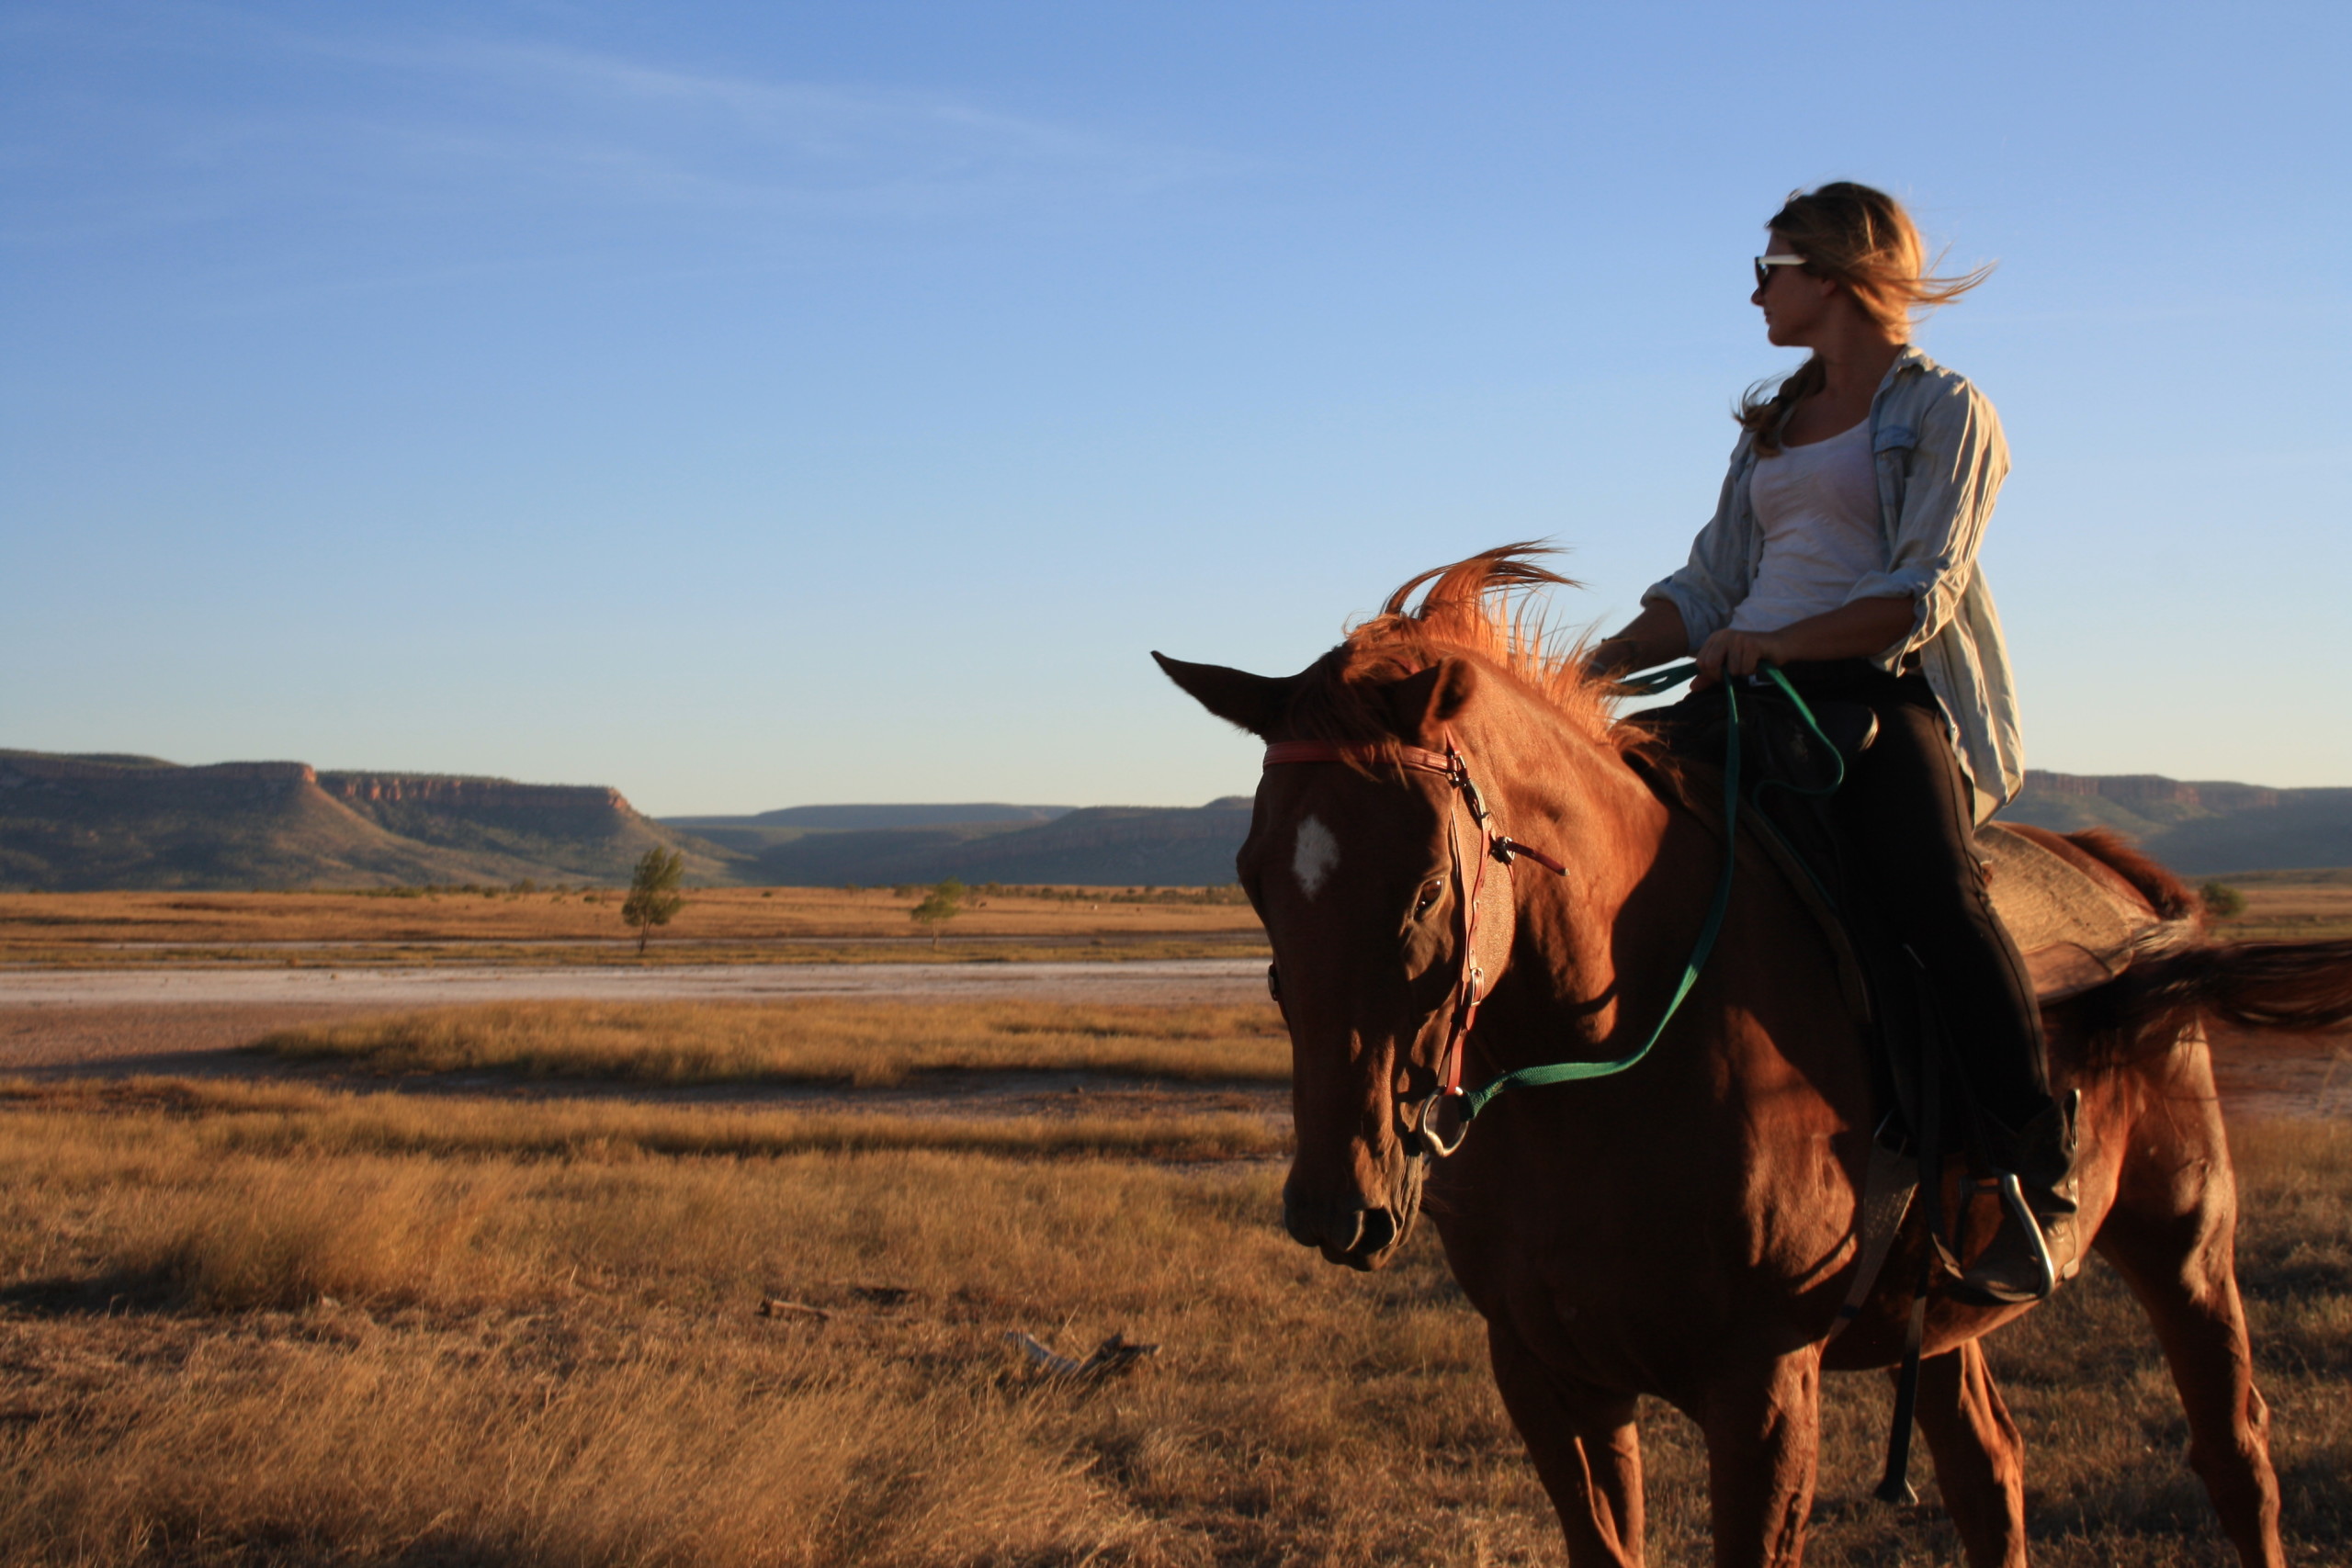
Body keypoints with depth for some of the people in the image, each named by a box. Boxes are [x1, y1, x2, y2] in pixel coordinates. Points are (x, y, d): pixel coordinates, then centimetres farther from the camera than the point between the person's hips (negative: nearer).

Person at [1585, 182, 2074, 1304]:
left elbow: (1920, 598, -8)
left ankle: (2038, 1170, -25)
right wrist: (1593, 672, 9)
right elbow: (1706, 590, 24)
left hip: (1883, 693, -7)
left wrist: (1774, 643, -20)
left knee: (1932, 889, -33)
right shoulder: (1775, 424, 26)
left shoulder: (1943, 412, 4)